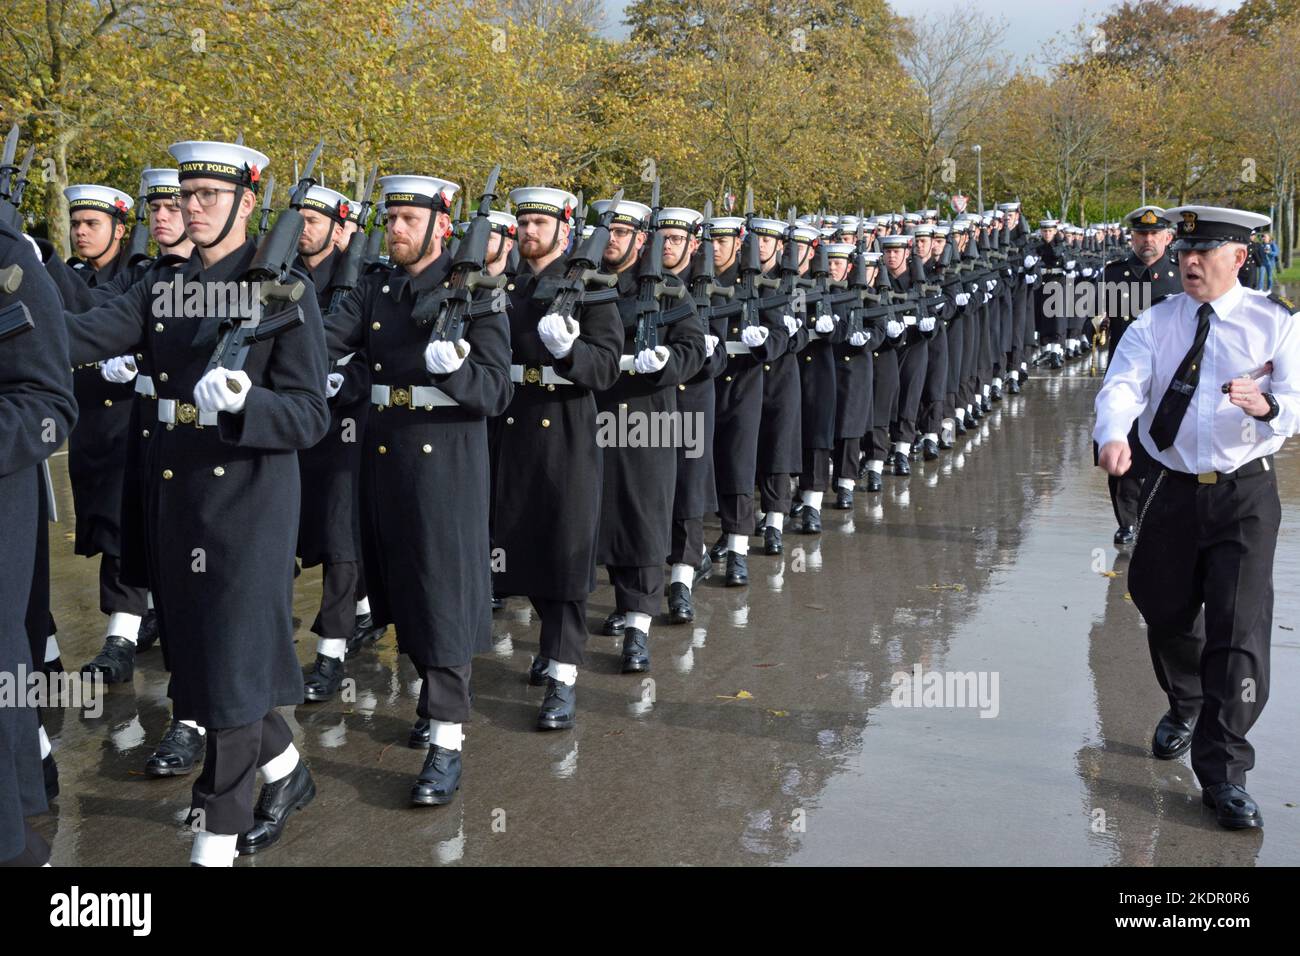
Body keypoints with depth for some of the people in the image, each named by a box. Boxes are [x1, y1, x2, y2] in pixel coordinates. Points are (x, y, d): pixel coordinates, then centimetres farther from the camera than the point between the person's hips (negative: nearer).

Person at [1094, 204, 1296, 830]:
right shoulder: (1154, 325, 2)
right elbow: (1122, 385, -14)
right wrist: (1113, 436, -36)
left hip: (1245, 495, -3)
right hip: (1171, 490, 3)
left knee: (1239, 630, -9)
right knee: (1166, 614, 17)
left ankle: (1223, 773, 0)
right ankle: (1184, 708, 48)